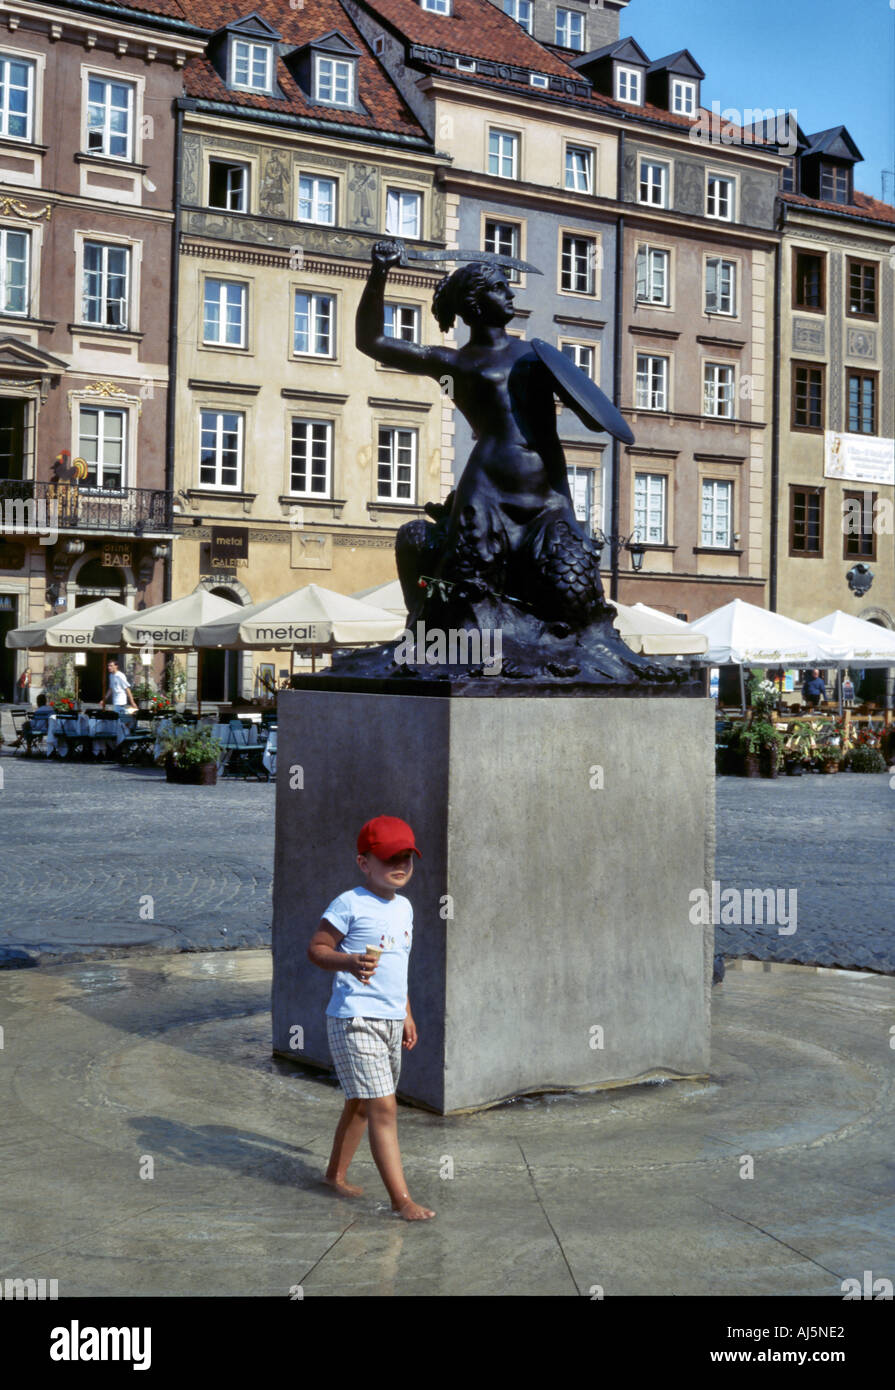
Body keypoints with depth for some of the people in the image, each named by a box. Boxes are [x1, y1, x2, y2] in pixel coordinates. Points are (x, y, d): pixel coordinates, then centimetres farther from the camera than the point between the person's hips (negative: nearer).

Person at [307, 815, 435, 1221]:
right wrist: (349, 962, -29)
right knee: (383, 1107, -11)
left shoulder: (404, 907, 13)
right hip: (354, 1019, -8)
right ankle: (401, 1199, -10)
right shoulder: (350, 904, -11)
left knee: (361, 1103, 18)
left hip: (390, 1020, 8)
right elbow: (315, 948, -10)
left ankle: (336, 1173, 35)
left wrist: (406, 1015, 25)